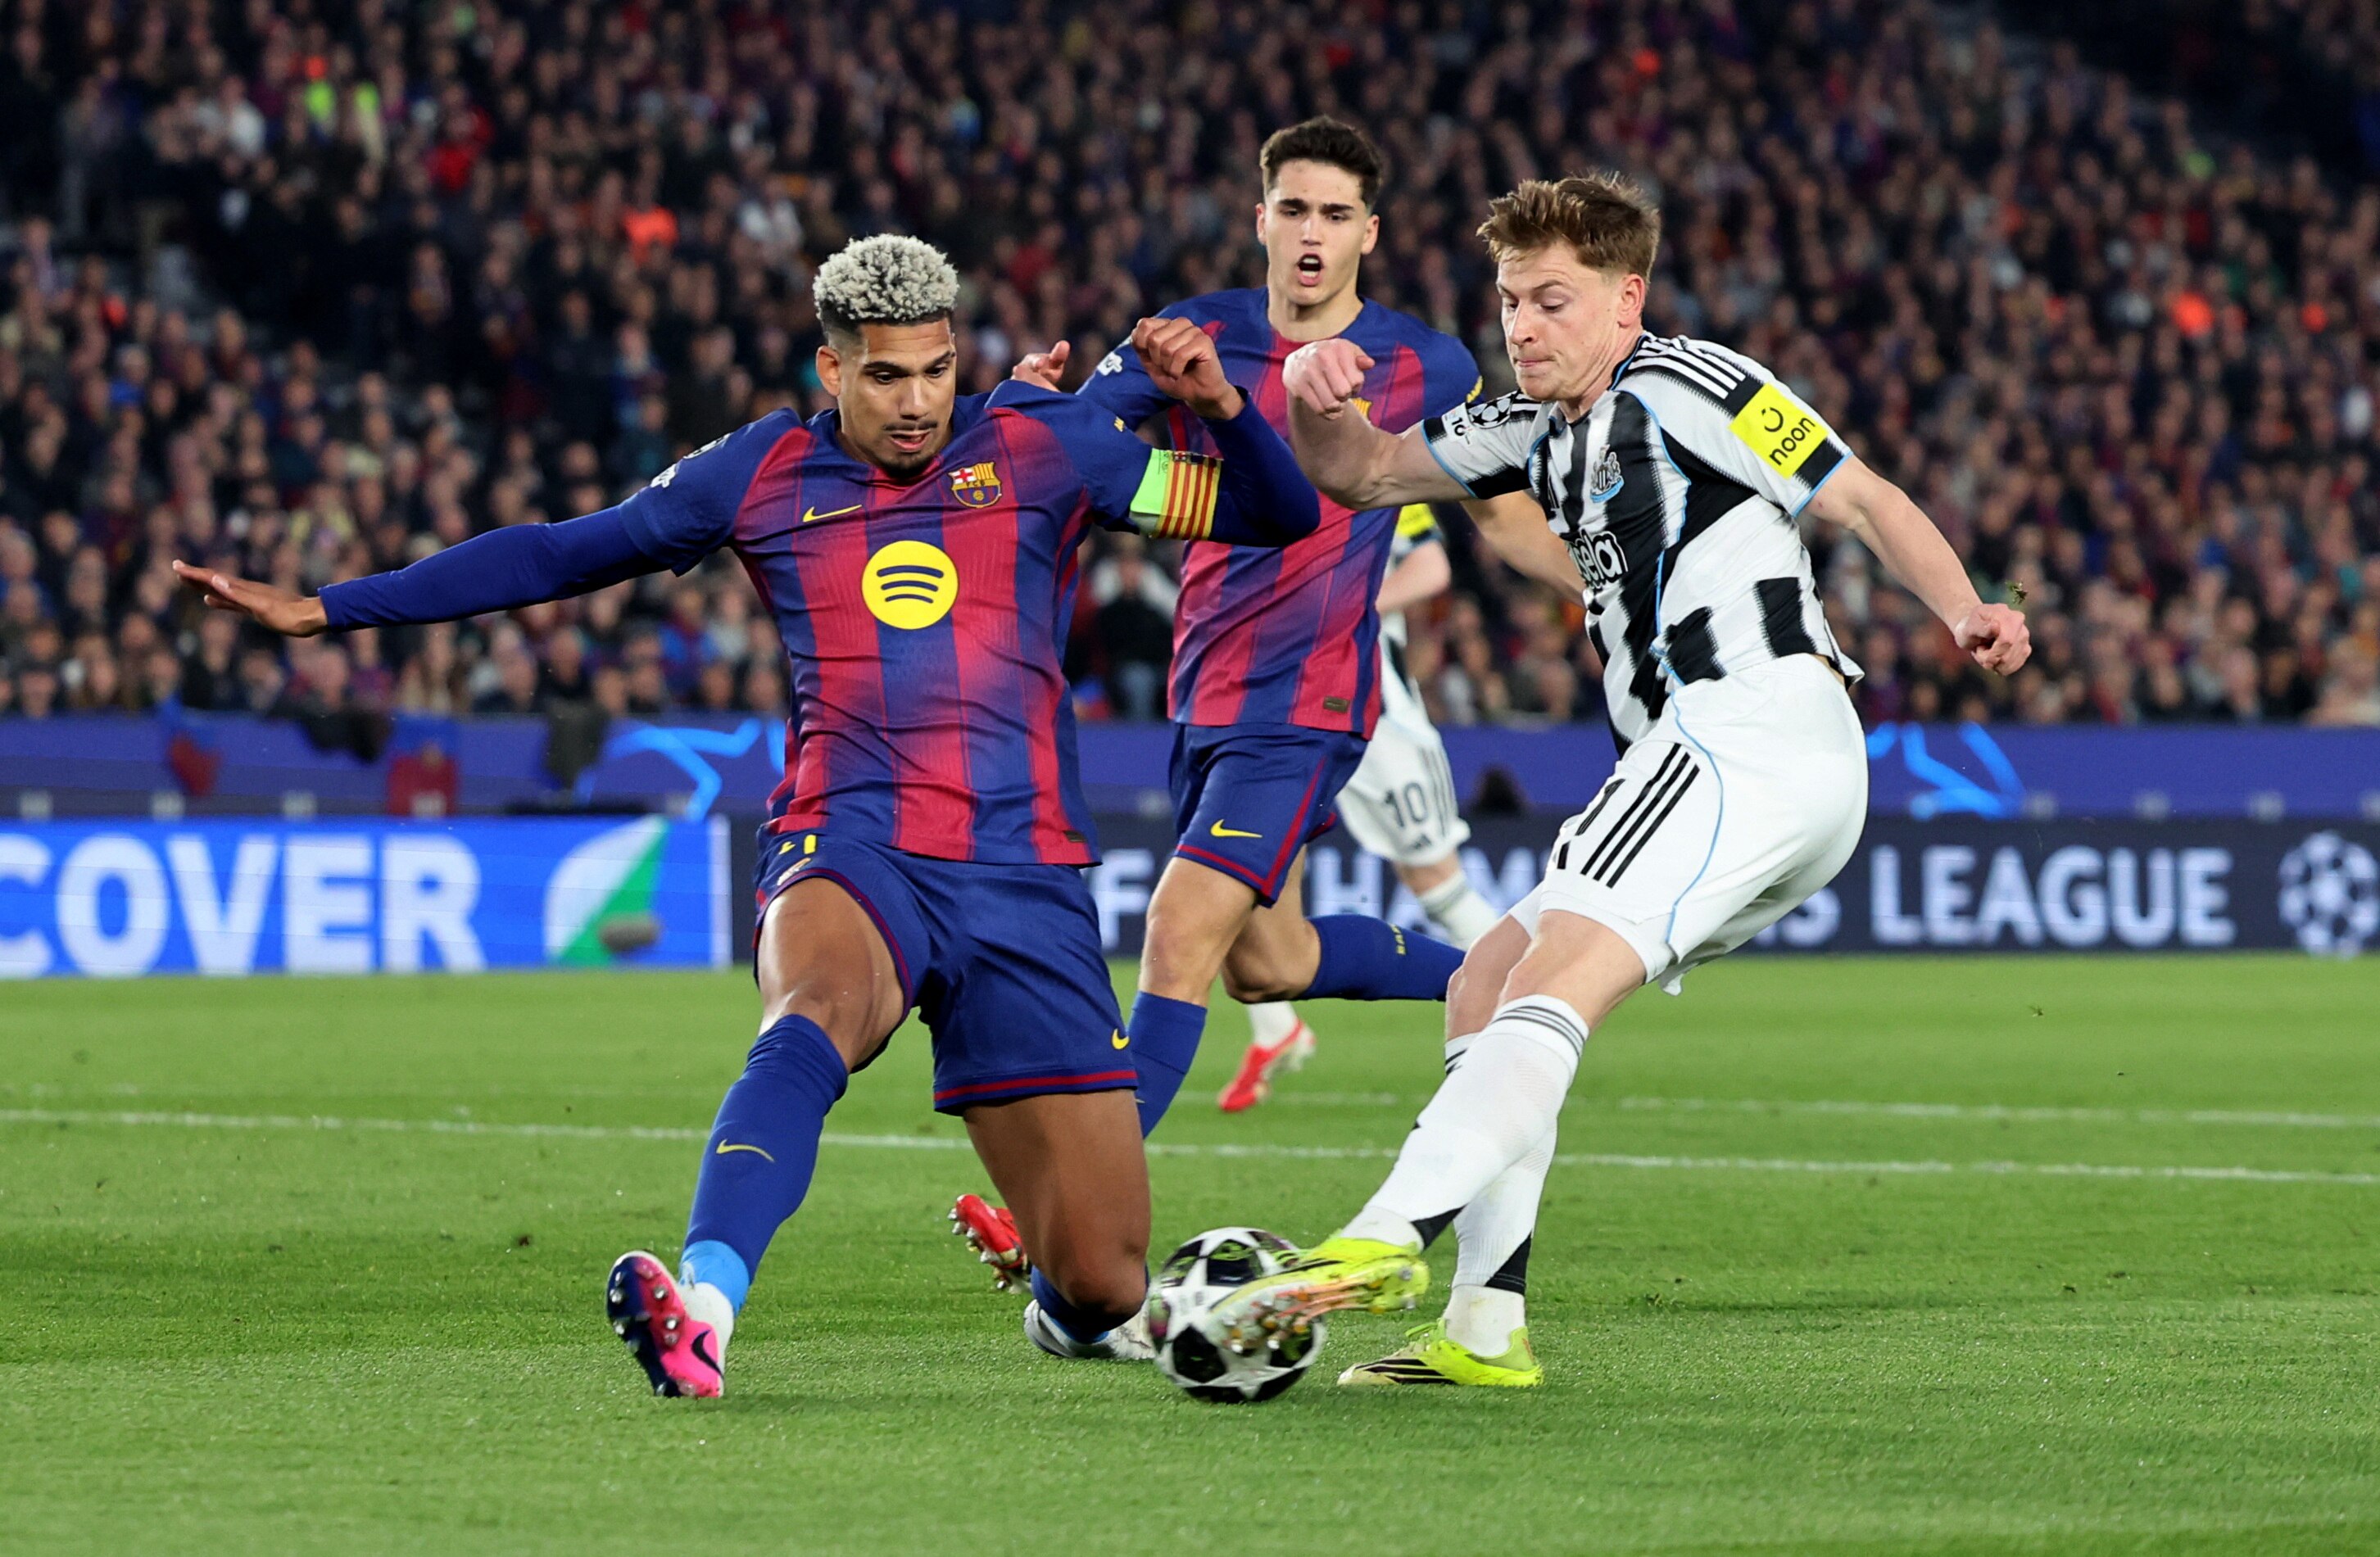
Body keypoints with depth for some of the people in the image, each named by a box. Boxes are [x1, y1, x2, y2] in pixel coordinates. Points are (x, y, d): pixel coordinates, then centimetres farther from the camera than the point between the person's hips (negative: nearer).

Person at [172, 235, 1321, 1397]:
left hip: (1023, 878, 1)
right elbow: (553, 558, 20)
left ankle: (1076, 1309, 39)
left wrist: (1218, 406, -11)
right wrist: (323, 609, 19)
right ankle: (702, 1307, -61)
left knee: (1103, 1282, -1)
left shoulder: (1039, 448, 8)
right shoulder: (761, 474, 10)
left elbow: (1281, 515, 9)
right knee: (811, 1018, -40)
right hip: (847, 856, -1)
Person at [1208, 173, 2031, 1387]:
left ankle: (1388, 1237, -39)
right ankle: (1484, 1328, 0)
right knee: (1484, 987, 9)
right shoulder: (1543, 433, 24)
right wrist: (1314, 398, 2)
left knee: (1555, 981, -23)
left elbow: (1864, 502, -2)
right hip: (1706, 760, 10)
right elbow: (1360, 475, 25)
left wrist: (1965, 615, -18)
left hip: (1755, 726, -10)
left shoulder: (1688, 388, -1)